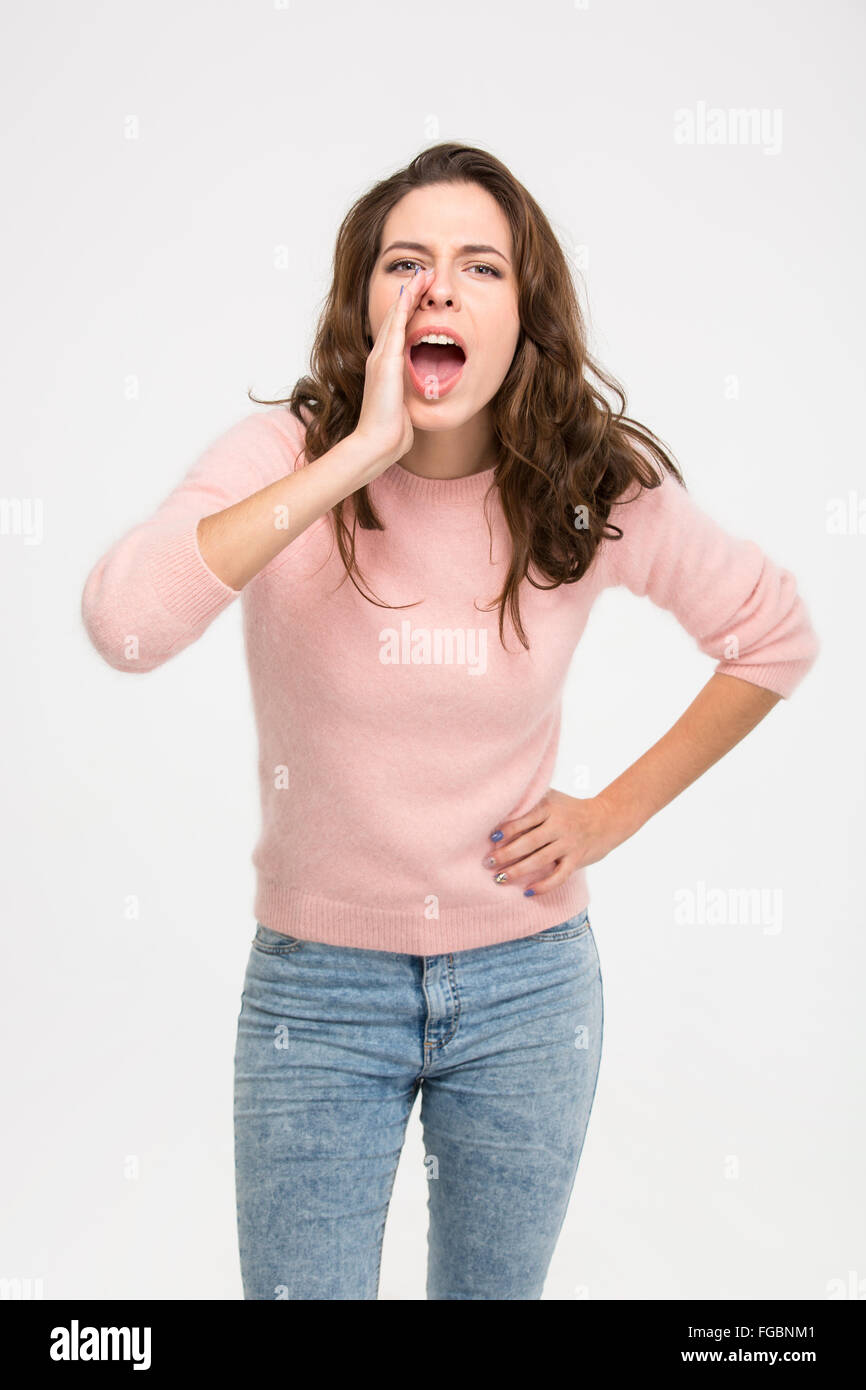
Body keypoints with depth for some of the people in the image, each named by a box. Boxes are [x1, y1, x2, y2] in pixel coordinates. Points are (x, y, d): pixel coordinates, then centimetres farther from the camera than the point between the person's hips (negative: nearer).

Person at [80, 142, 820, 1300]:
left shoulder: (601, 488, -9)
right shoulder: (284, 456, -14)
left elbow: (775, 636, 6)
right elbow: (122, 625, -32)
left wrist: (616, 812, -1)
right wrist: (359, 453, -33)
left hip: (527, 988, 2)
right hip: (316, 986, -1)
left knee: (492, 1289, 21)